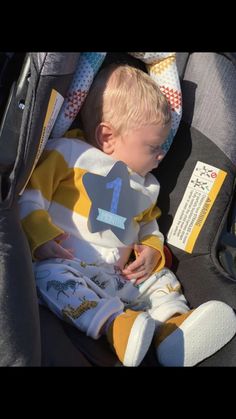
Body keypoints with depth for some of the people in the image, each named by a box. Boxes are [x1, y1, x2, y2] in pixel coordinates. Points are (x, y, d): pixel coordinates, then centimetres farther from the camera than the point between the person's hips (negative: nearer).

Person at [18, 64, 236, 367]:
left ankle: (173, 326, -26)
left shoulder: (146, 186, 18)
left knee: (162, 278, -1)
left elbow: (149, 228, 30)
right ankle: (113, 322, -51)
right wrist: (42, 238, -19)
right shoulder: (67, 154, -2)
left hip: (118, 276, 6)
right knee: (51, 274, -35)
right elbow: (29, 199, -6)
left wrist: (152, 250, 8)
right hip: (65, 263, -6)